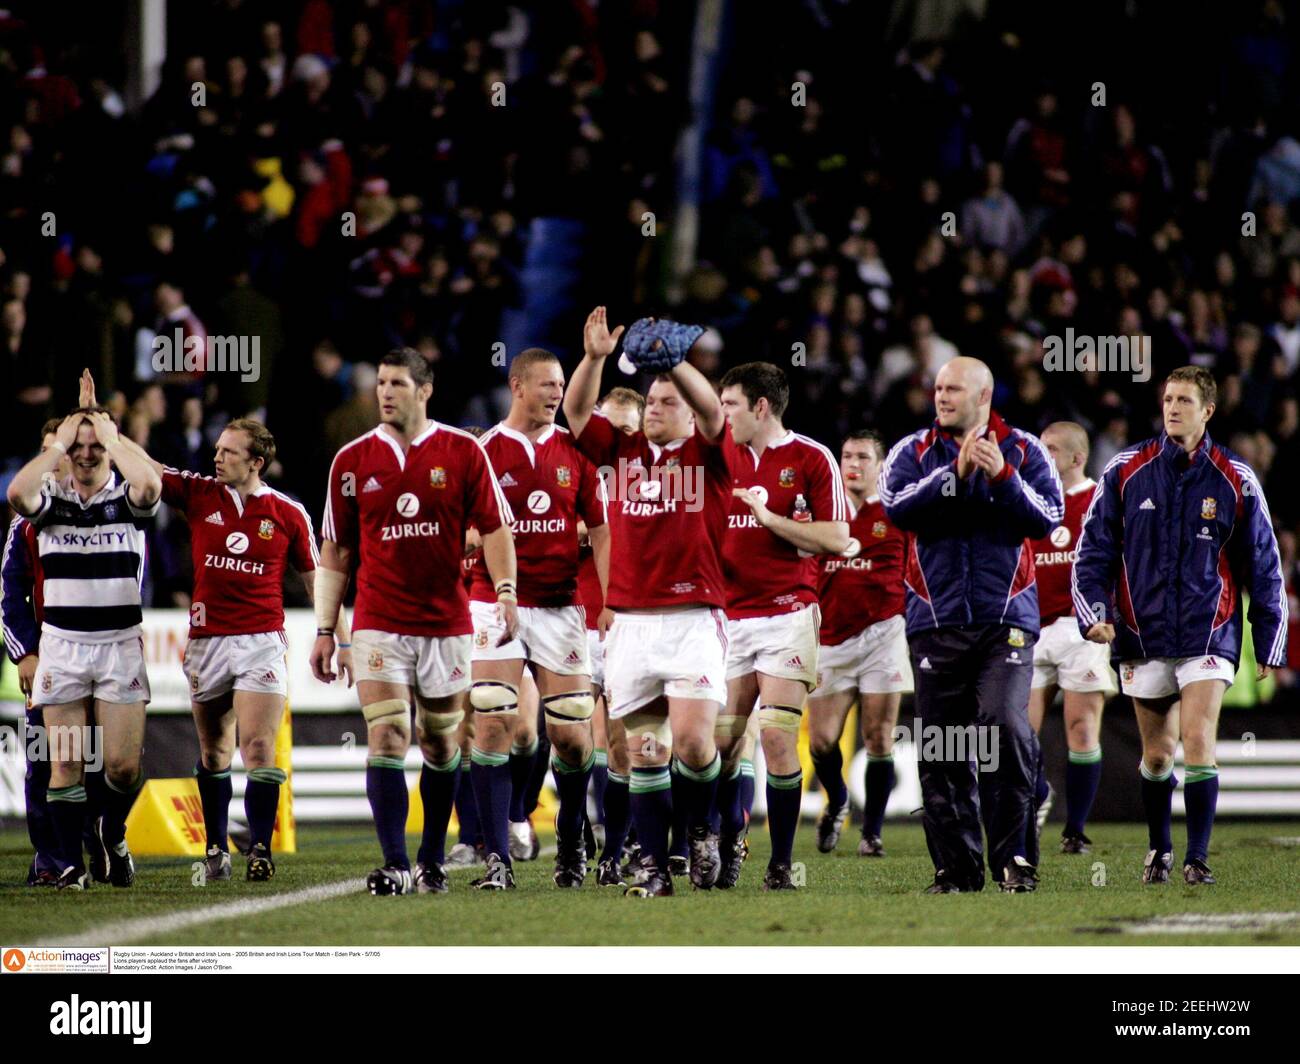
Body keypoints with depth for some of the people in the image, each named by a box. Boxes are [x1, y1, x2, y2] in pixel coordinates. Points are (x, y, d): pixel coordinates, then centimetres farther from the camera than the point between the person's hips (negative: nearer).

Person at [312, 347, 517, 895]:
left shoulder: (463, 452, 0)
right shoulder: (352, 460, 4)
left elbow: (494, 528, -1)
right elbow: (335, 551, 9)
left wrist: (506, 592, -17)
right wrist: (324, 629, 6)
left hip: (447, 622, 0)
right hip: (379, 624, 0)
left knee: (442, 746, 9)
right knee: (386, 740, -12)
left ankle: (432, 860, 22)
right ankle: (395, 865, -16)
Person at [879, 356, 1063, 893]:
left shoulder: (1023, 450, 7)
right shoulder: (913, 451, 8)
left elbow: (1048, 518, -3)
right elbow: (897, 506, -9)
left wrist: (1002, 478, -16)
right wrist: (956, 474, -16)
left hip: (1005, 620, -2)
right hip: (935, 621, 2)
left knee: (1007, 728, -18)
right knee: (941, 751, 2)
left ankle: (1011, 854, -8)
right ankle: (956, 865, 10)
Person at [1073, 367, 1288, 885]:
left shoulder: (1236, 480, 1)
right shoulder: (1125, 471, 2)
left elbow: (1263, 566, 7)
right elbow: (1093, 549, 6)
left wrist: (1269, 646, 6)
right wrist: (1095, 613, -9)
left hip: (1208, 634, -1)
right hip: (1143, 636, 2)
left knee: (1198, 740, -15)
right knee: (1157, 753, 7)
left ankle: (1198, 857, -8)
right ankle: (1159, 850, 27)